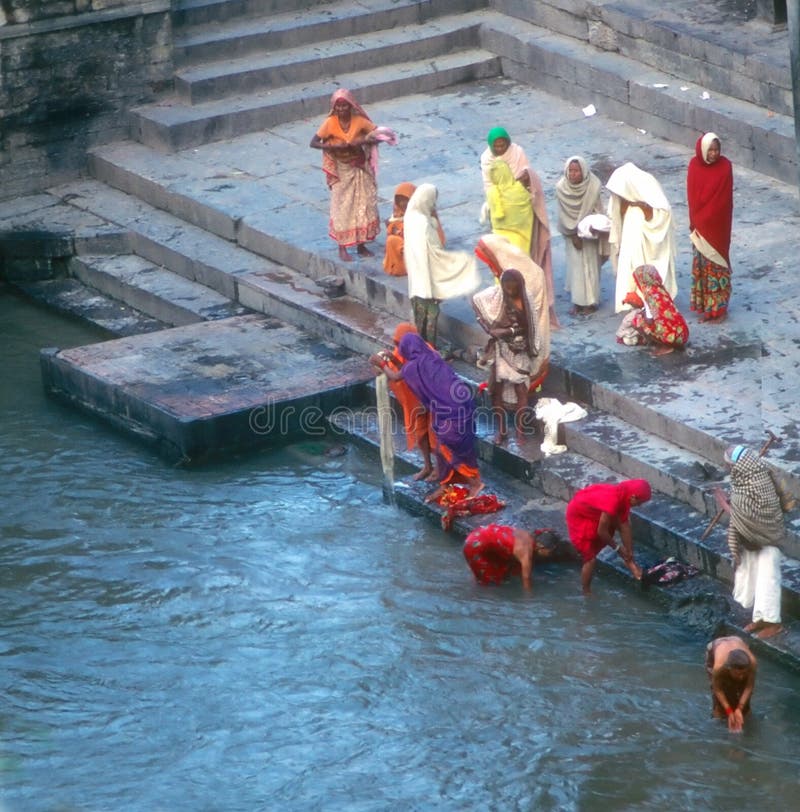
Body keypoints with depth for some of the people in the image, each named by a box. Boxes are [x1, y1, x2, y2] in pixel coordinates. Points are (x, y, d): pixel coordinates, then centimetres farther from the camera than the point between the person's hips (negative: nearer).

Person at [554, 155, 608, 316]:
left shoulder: (593, 186, -19)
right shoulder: (561, 187, -15)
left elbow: (589, 211, -15)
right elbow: (564, 213, -10)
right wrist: (573, 234, -11)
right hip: (571, 231, 2)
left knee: (589, 264, 0)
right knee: (575, 264, 3)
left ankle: (590, 302, 7)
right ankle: (577, 301, 11)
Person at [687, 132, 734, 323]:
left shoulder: (725, 166, -13)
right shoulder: (694, 165, -2)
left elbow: (724, 199, -13)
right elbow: (692, 196, 1)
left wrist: (703, 220, -14)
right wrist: (695, 222, -5)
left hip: (717, 225, -4)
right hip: (700, 224, 4)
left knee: (716, 264, 1)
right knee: (701, 263, 11)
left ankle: (717, 307, 6)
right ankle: (703, 304, 21)